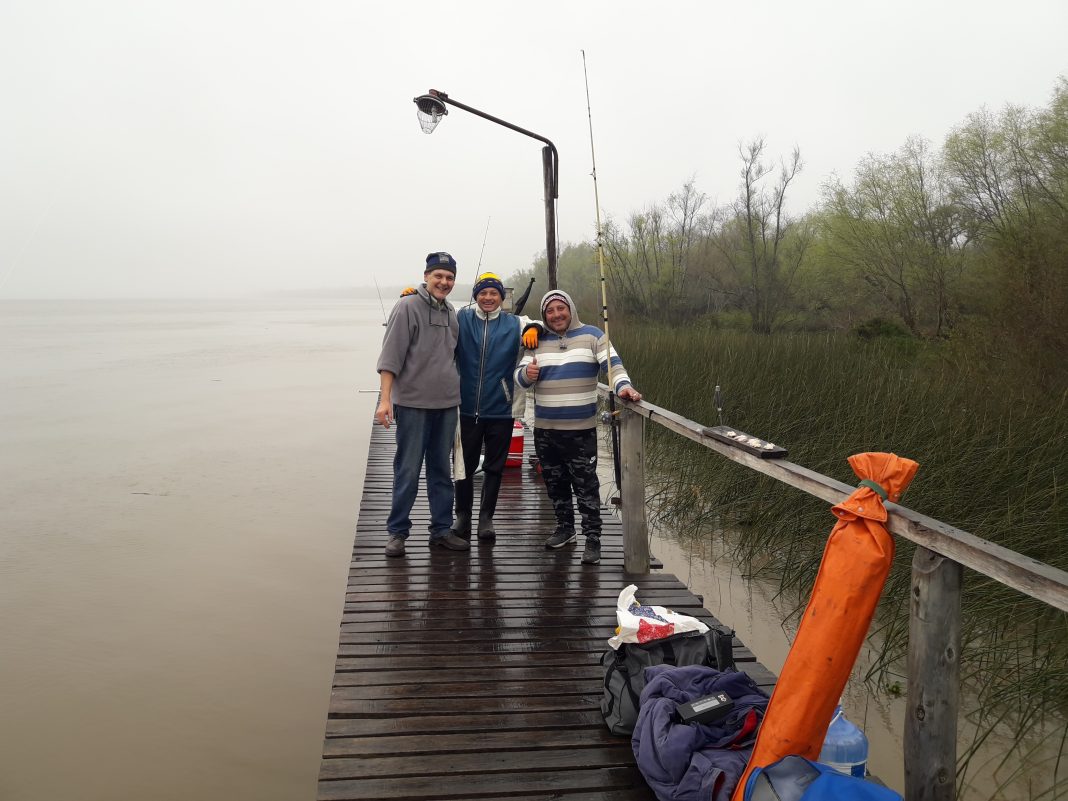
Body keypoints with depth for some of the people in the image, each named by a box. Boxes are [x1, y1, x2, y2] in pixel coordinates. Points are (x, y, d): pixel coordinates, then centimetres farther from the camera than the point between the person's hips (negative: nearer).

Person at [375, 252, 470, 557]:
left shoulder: (451, 313, 13)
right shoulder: (407, 307, -6)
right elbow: (390, 356, -11)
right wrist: (385, 399, -17)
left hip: (446, 405, 6)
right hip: (412, 403, -6)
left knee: (441, 471, 12)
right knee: (407, 471, 0)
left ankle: (441, 530, 21)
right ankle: (397, 532, 11)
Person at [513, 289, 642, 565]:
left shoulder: (591, 335, 0)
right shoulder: (538, 341, 9)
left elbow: (612, 363, -11)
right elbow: (519, 378, 5)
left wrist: (623, 386, -31)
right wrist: (527, 374, -19)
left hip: (581, 429, -4)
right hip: (545, 429, 4)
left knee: (586, 486, -3)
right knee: (555, 484, 14)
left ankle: (593, 539, 4)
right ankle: (565, 528, 31)